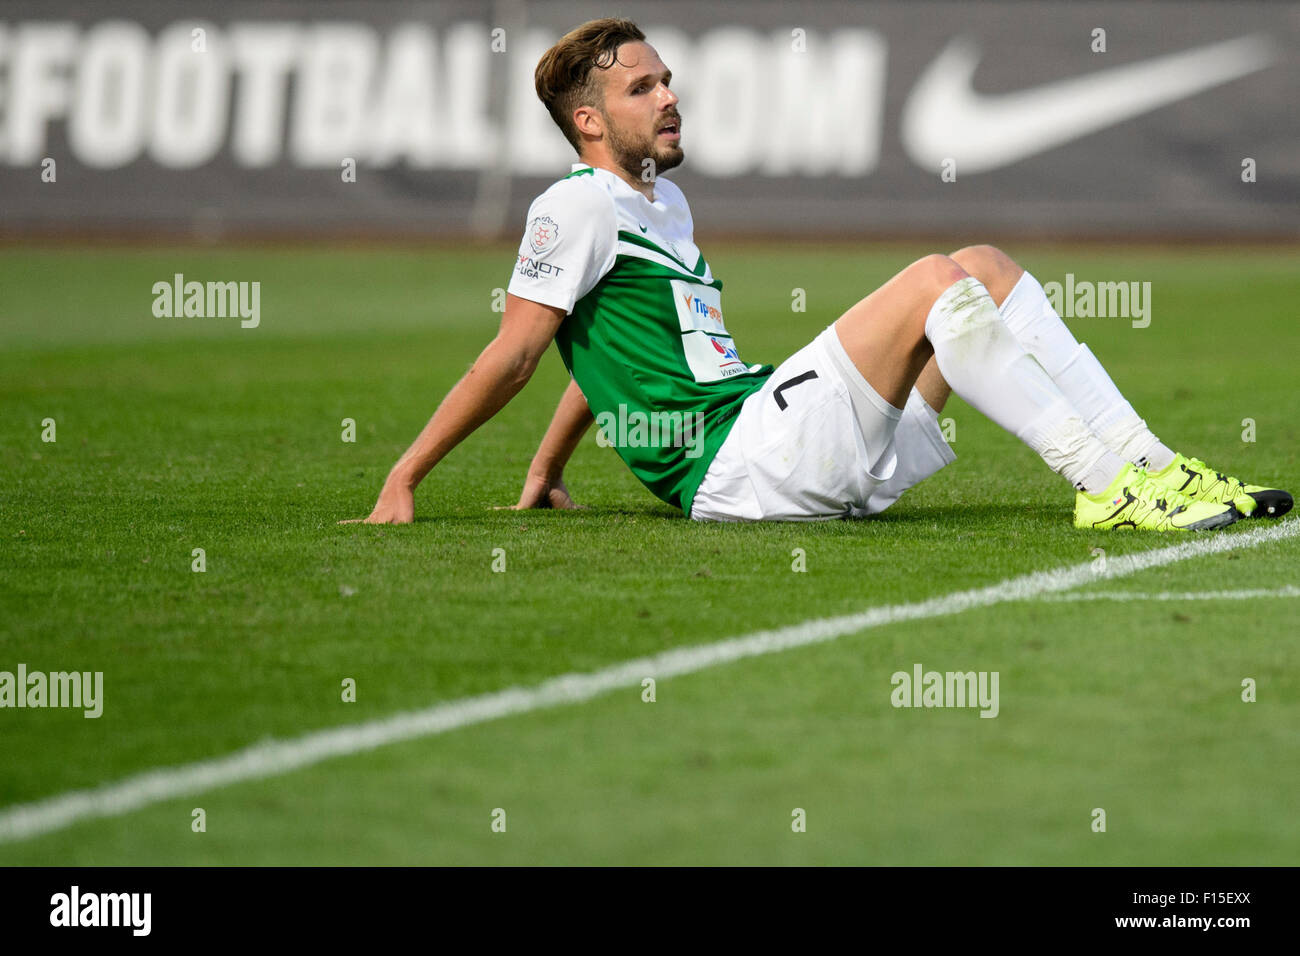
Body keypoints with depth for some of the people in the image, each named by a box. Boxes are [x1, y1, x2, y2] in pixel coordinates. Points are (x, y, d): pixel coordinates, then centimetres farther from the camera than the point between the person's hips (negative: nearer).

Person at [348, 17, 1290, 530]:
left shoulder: (665, 203, 26)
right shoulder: (579, 207, -3)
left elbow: (620, 349, 34)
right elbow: (513, 355, -5)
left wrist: (546, 470, 31)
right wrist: (403, 480, -8)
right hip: (732, 466, -9)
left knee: (984, 266, 4)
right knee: (931, 283, -22)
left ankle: (1144, 463, -7)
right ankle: (1111, 487, -25)